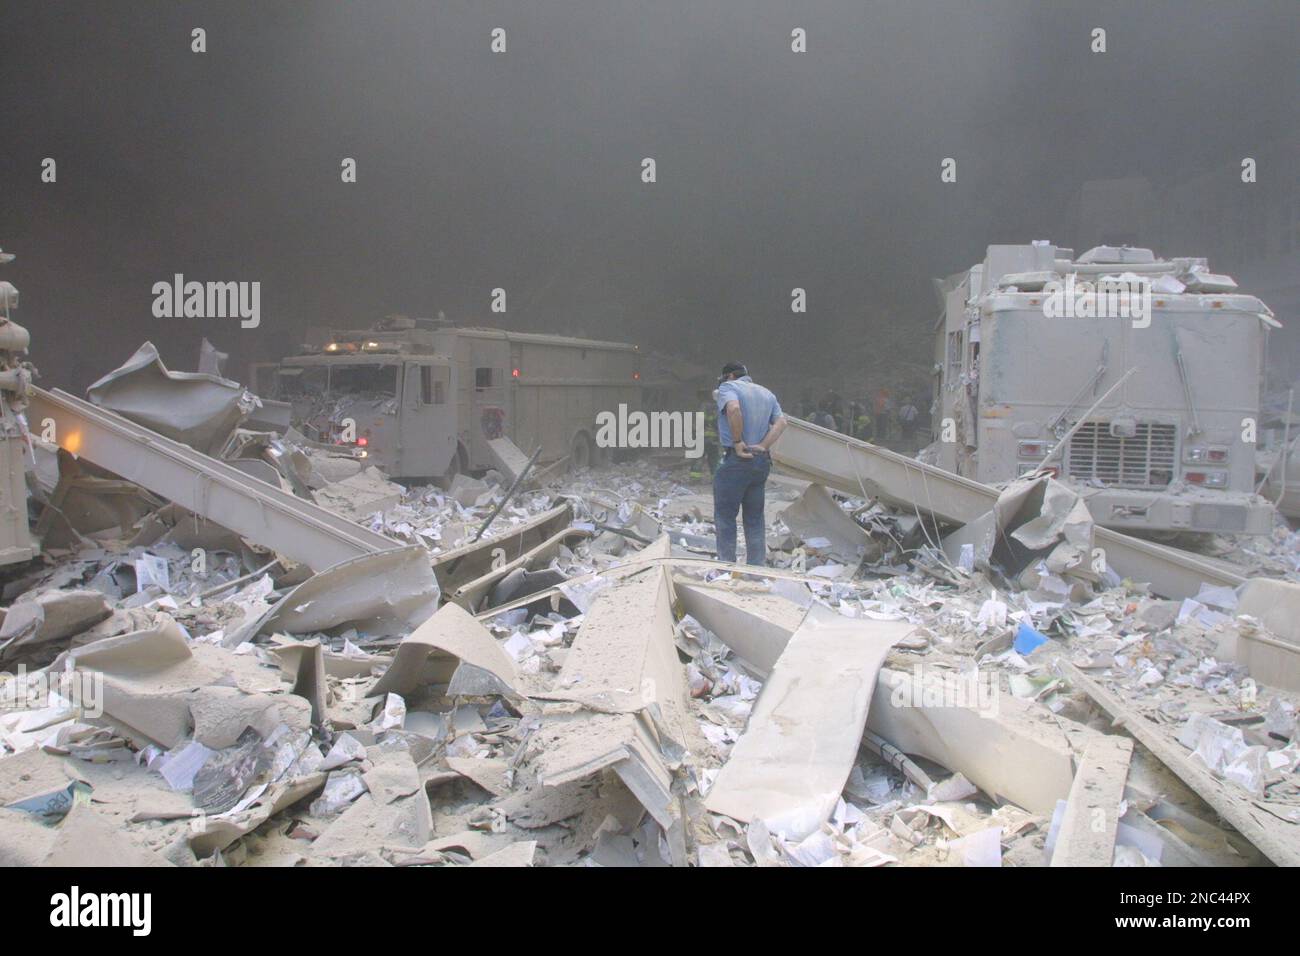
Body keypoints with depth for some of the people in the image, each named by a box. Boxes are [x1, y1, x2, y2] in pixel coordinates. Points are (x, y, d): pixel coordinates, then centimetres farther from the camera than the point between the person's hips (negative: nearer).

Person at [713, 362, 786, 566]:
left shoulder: (728, 387, -2)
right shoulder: (767, 393, 18)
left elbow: (734, 408, -24)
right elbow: (781, 422, 4)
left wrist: (737, 442, -17)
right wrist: (763, 446, -4)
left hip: (736, 460, -7)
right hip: (762, 461, 7)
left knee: (725, 515, 1)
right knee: (755, 517, 12)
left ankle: (727, 566, 1)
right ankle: (757, 566, 14)